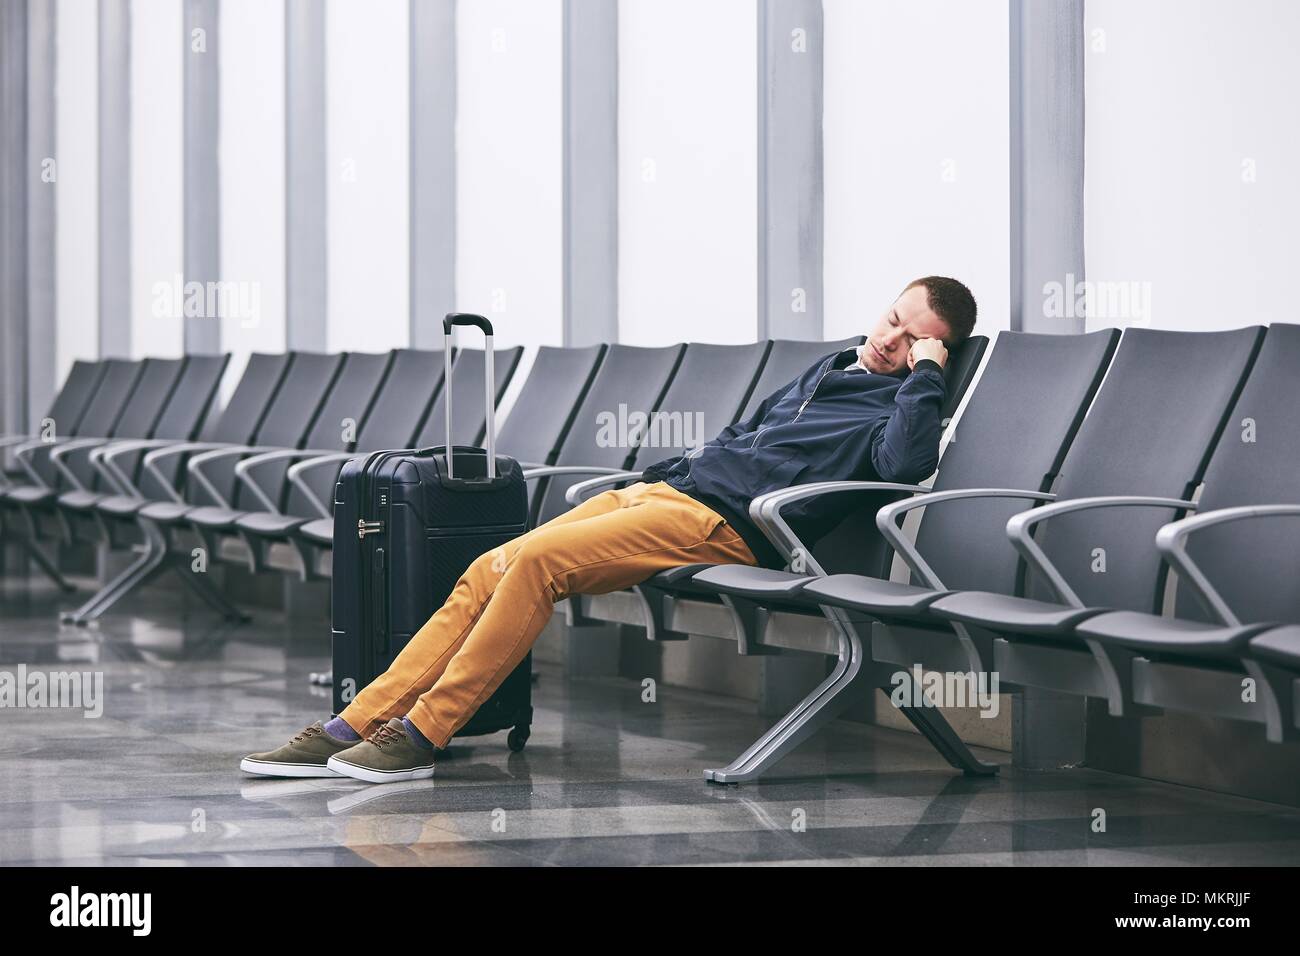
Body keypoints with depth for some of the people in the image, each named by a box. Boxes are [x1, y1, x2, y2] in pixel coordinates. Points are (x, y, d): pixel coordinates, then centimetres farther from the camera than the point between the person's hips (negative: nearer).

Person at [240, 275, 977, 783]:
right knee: (489, 570, -8)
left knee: (535, 560, -26)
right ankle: (355, 727, -11)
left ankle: (421, 736, -22)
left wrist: (926, 372, -12)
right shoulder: (830, 371, 27)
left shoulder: (899, 405, 1)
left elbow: (903, 463, -23)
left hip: (724, 525, -8)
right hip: (670, 488, 8)